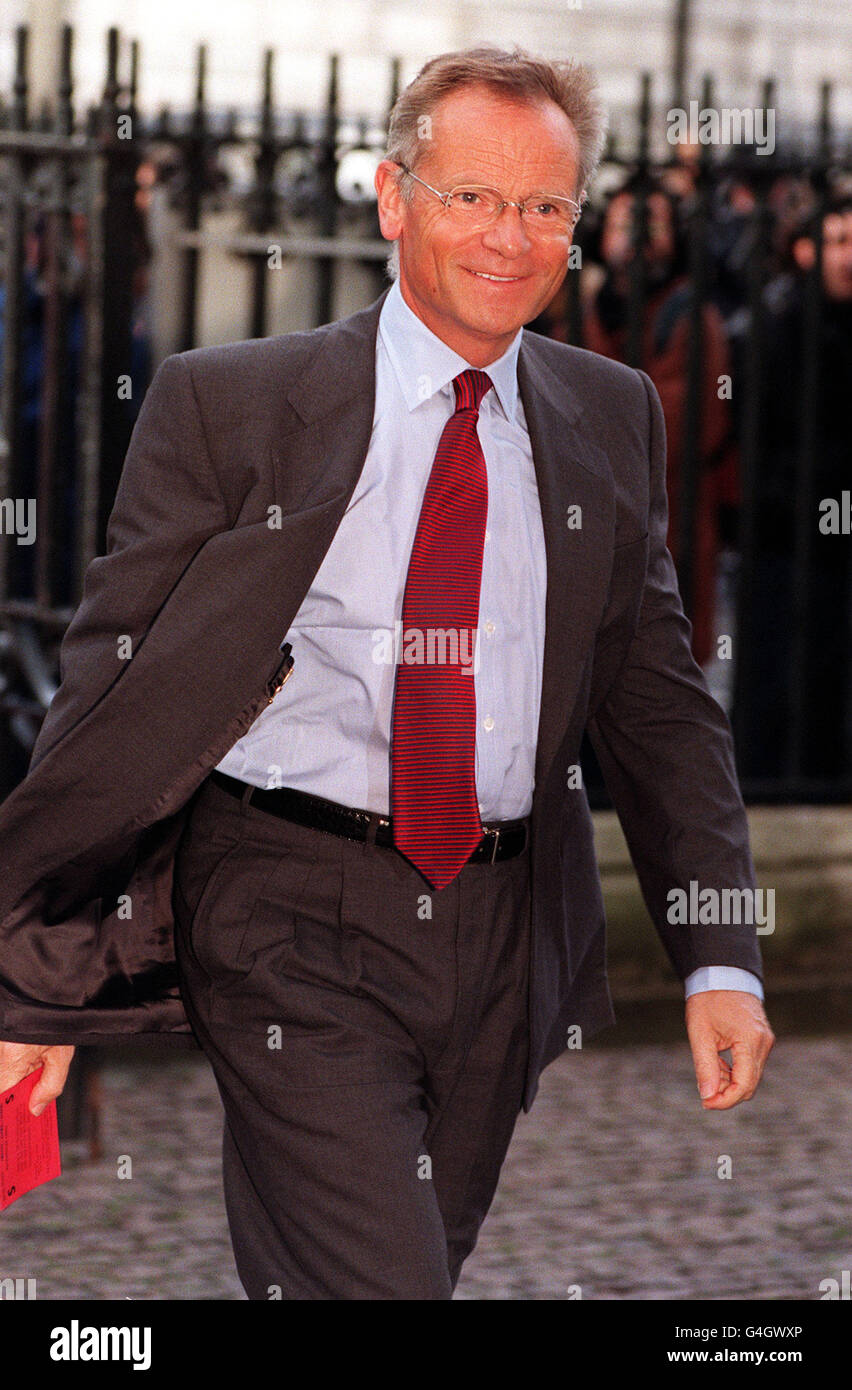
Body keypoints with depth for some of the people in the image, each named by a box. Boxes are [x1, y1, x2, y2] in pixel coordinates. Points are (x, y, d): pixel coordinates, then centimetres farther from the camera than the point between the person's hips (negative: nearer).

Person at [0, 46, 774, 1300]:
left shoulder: (613, 420, 10)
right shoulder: (227, 404, -1)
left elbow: (660, 702, 13)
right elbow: (120, 683, -2)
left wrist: (720, 961, 2)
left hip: (507, 938, 4)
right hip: (294, 925, -4)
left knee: (417, 1274, 13)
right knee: (373, 1286, -18)